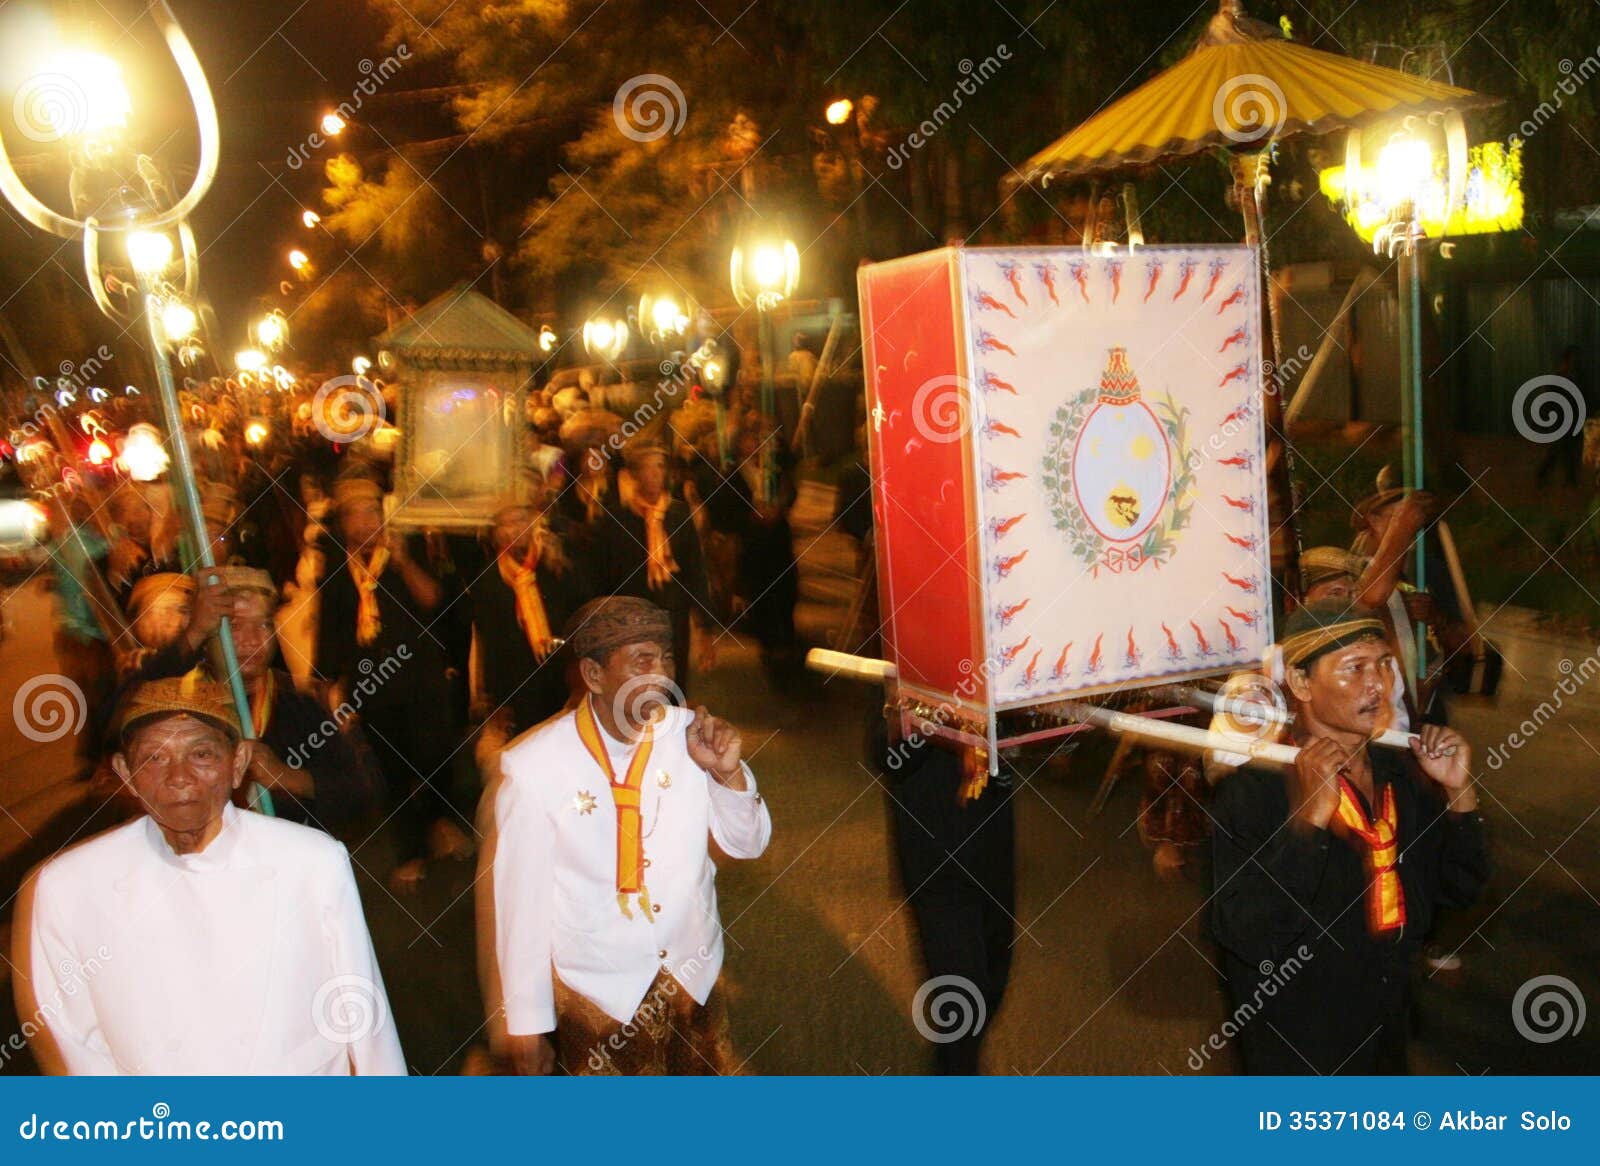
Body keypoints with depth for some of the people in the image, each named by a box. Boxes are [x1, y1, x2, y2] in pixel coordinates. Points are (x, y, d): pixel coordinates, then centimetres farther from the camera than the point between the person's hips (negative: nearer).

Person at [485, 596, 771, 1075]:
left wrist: (728, 773, -21)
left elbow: (747, 843, -1)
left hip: (696, 976, 3)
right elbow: (520, 897, -12)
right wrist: (526, 1023, -5)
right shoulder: (534, 767, -20)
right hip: (597, 996, -3)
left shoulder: (688, 734, -11)